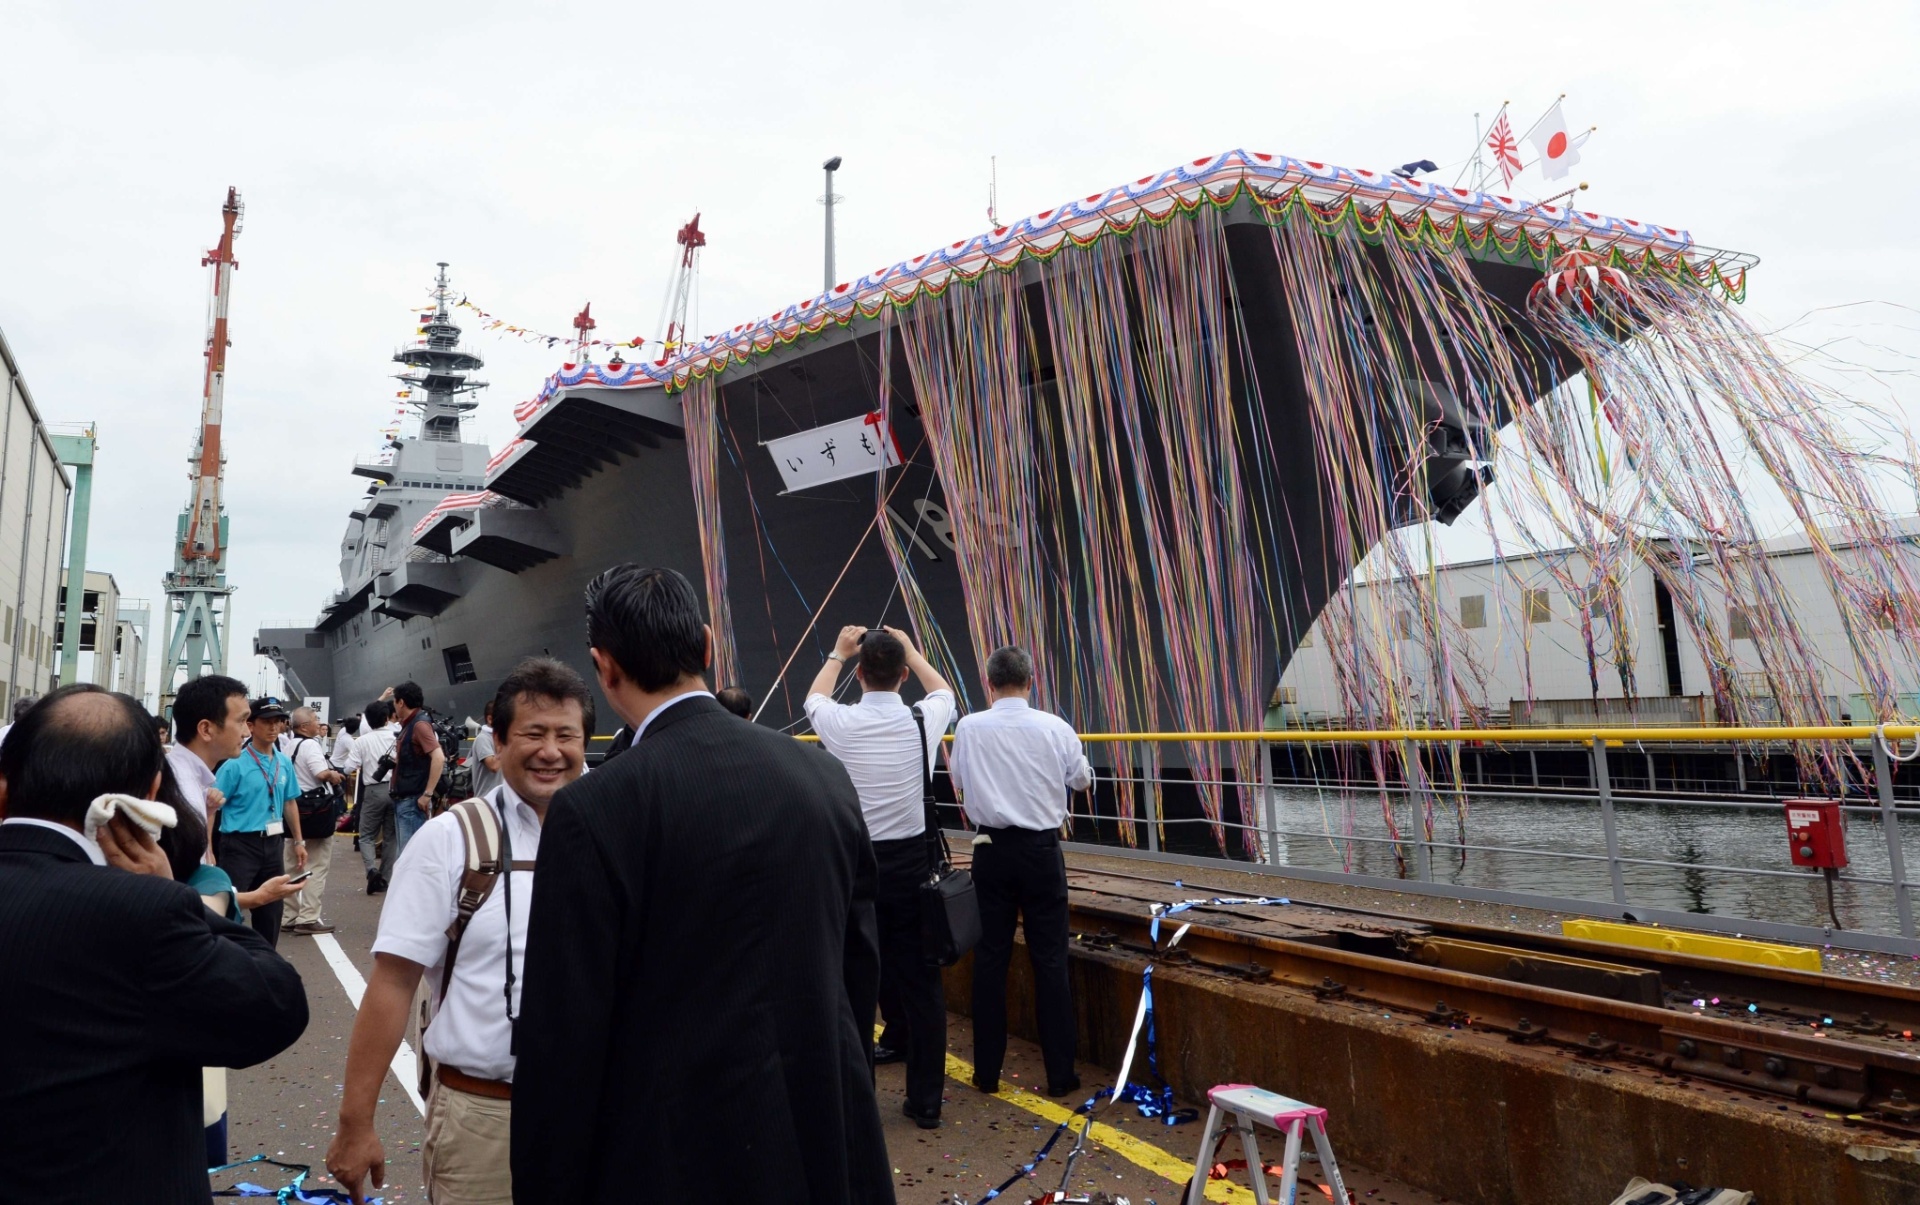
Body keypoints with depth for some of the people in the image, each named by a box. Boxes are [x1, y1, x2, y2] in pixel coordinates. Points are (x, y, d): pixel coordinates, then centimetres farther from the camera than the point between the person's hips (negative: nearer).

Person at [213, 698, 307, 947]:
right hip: (240, 844, -6)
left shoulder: (284, 763, 7)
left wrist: (298, 841, 17)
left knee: (272, 910, 14)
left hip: (273, 844, 6)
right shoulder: (235, 764, -11)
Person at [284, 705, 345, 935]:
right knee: (316, 866, -3)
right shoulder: (310, 744, -15)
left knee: (293, 865, 13)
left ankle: (291, 916, 19)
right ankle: (308, 918, -3)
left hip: (294, 809, 9)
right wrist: (334, 775, -5)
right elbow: (322, 773, -25)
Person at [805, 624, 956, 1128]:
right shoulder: (923, 722, -6)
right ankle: (925, 1099, 16)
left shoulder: (839, 722, -8)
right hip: (910, 863, 1)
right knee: (920, 978, 7)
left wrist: (838, 652, 30)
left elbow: (813, 697, 19)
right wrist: (909, 647, 29)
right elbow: (944, 690, 21)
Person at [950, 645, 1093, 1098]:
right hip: (1041, 851, -1)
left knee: (990, 957, 10)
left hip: (992, 851, 1)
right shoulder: (1054, 728, -8)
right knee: (1050, 959, 6)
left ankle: (987, 1071, 18)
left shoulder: (969, 728, -6)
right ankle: (1060, 1074, 12)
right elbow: (1082, 779, 9)